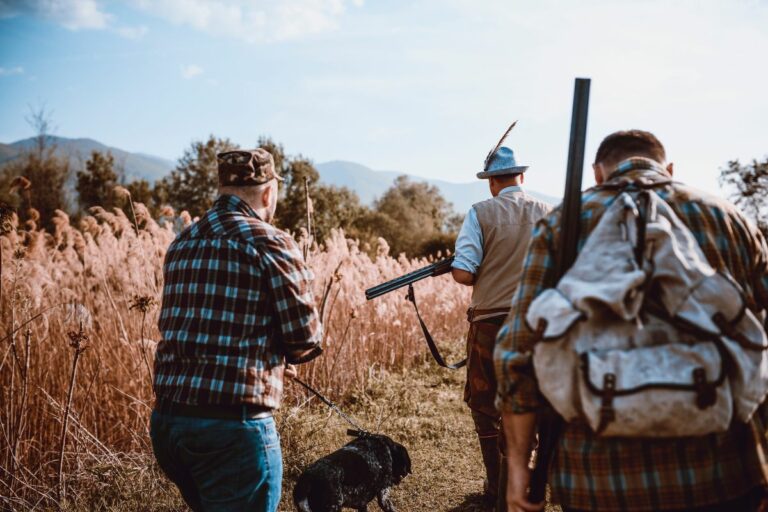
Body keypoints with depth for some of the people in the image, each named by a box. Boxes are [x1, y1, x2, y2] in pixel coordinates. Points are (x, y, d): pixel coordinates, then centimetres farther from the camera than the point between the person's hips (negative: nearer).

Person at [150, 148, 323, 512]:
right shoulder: (270, 243, -8)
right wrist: (280, 354, 17)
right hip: (233, 427, -7)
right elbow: (306, 337, -7)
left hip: (166, 421, 7)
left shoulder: (182, 244, 12)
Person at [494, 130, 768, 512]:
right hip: (718, 476, 1)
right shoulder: (729, 217, 8)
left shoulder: (561, 224, 3)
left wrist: (518, 464, 4)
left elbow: (516, 352, -3)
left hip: (598, 479, -1)